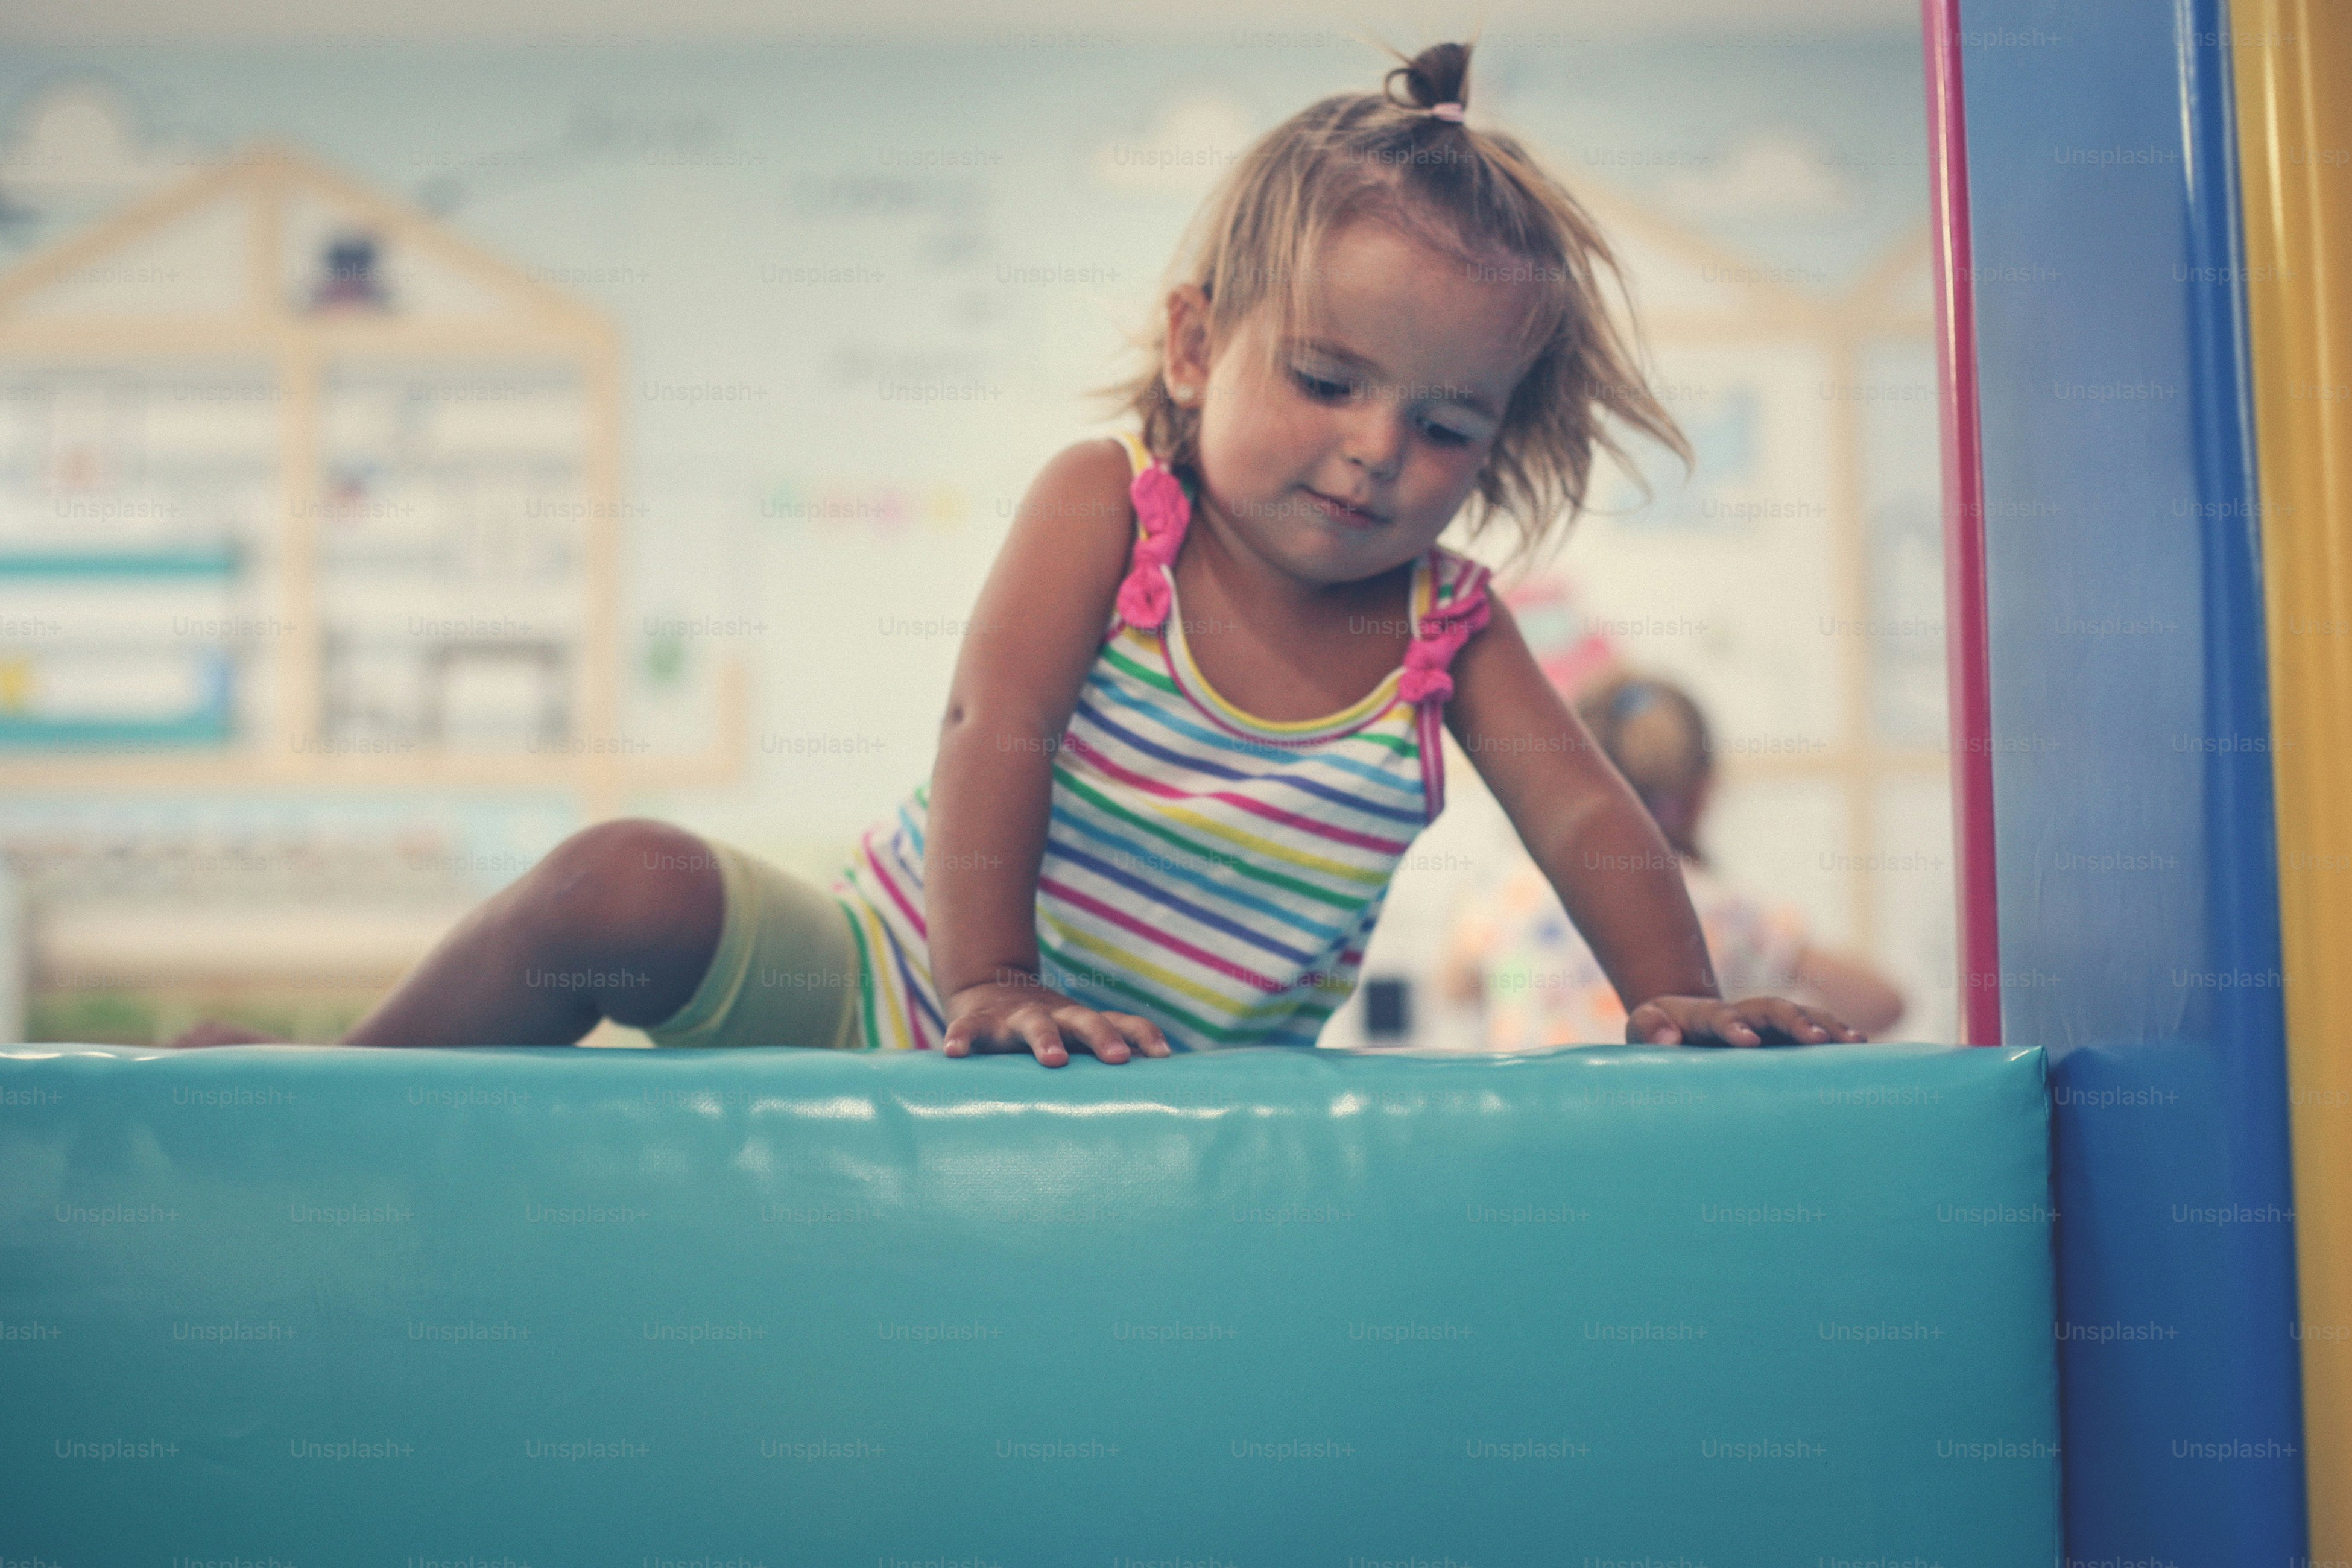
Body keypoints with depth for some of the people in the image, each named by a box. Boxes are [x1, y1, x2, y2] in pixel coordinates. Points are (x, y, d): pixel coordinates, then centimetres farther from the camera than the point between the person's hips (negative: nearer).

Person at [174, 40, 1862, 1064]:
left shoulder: (1450, 633, -3)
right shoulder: (1105, 507, -12)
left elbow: (1587, 817, -5)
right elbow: (995, 731, -22)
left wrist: (1681, 1002, -22)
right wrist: (985, 986, -32)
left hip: (1161, 1112, 3)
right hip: (882, 994, -3)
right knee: (626, 889, -24)